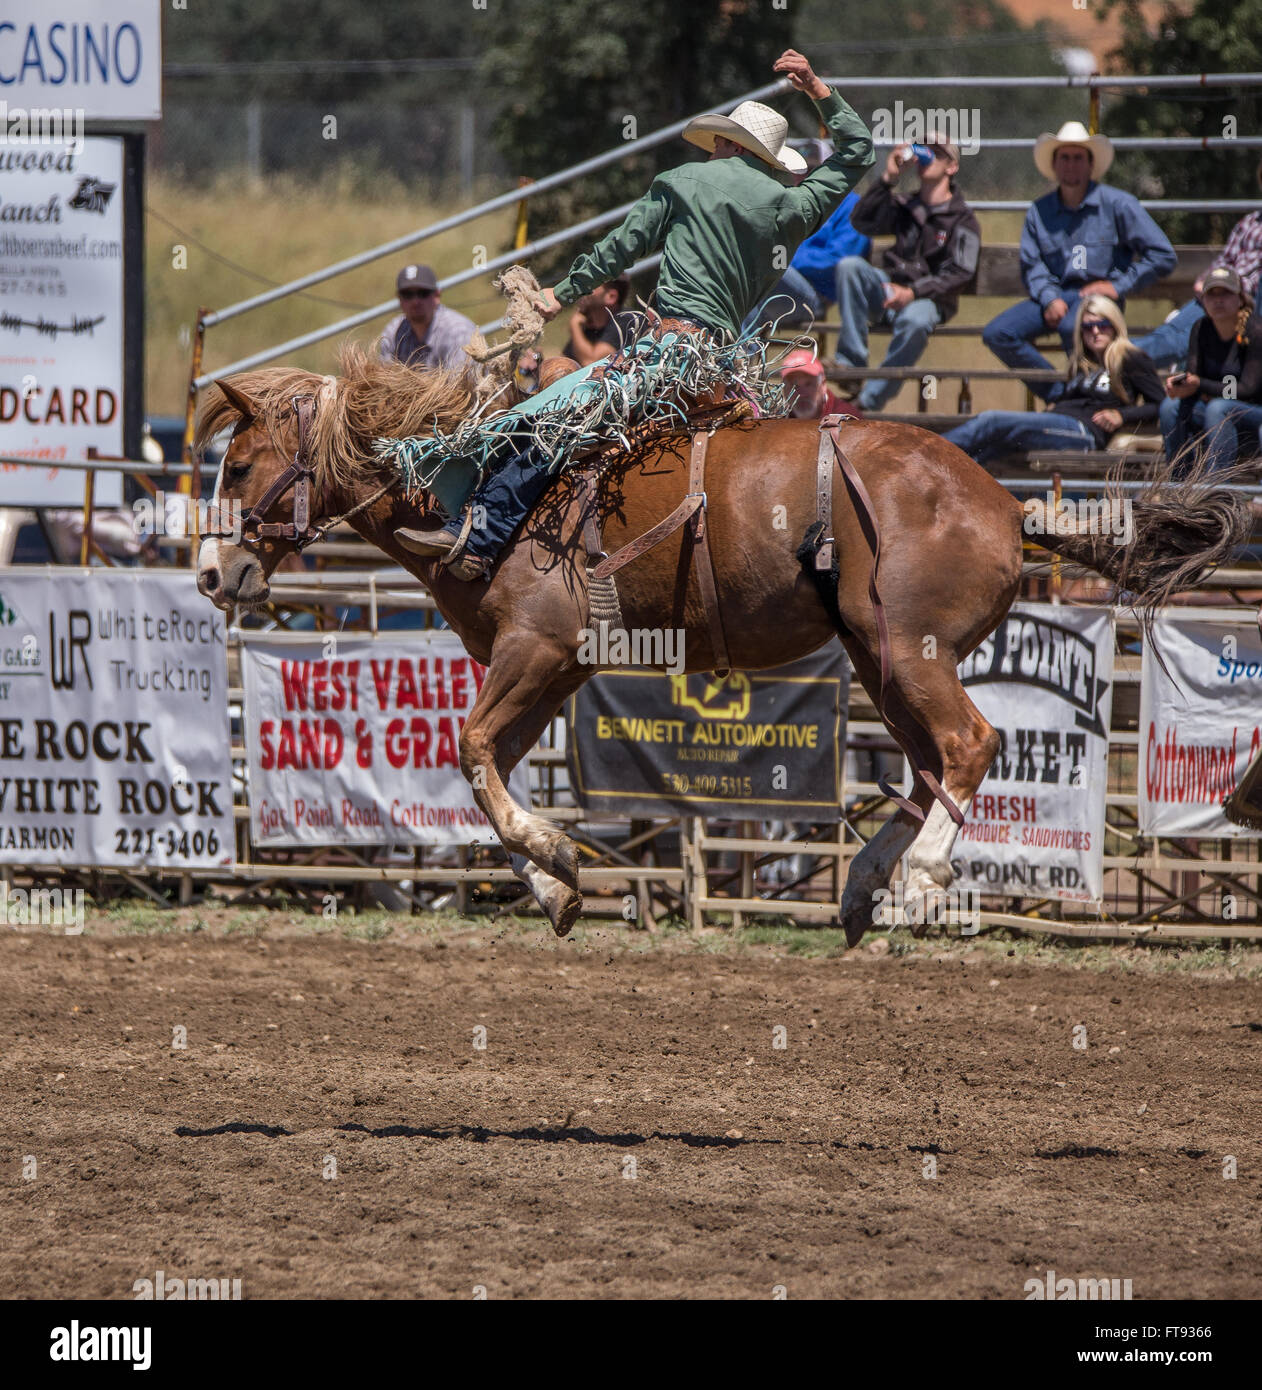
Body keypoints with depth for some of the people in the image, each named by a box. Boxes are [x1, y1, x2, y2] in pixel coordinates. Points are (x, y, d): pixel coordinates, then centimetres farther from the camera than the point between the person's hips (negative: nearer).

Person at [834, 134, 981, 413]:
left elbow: (960, 274, -6)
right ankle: (852, 360, -27)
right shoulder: (904, 207, 18)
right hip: (890, 290, 4)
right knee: (850, 266, -24)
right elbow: (862, 222, 3)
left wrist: (913, 292, -19)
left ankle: (870, 400, -33)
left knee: (915, 321, -40)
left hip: (929, 299, -4)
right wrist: (888, 179, -4)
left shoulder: (962, 219, 4)